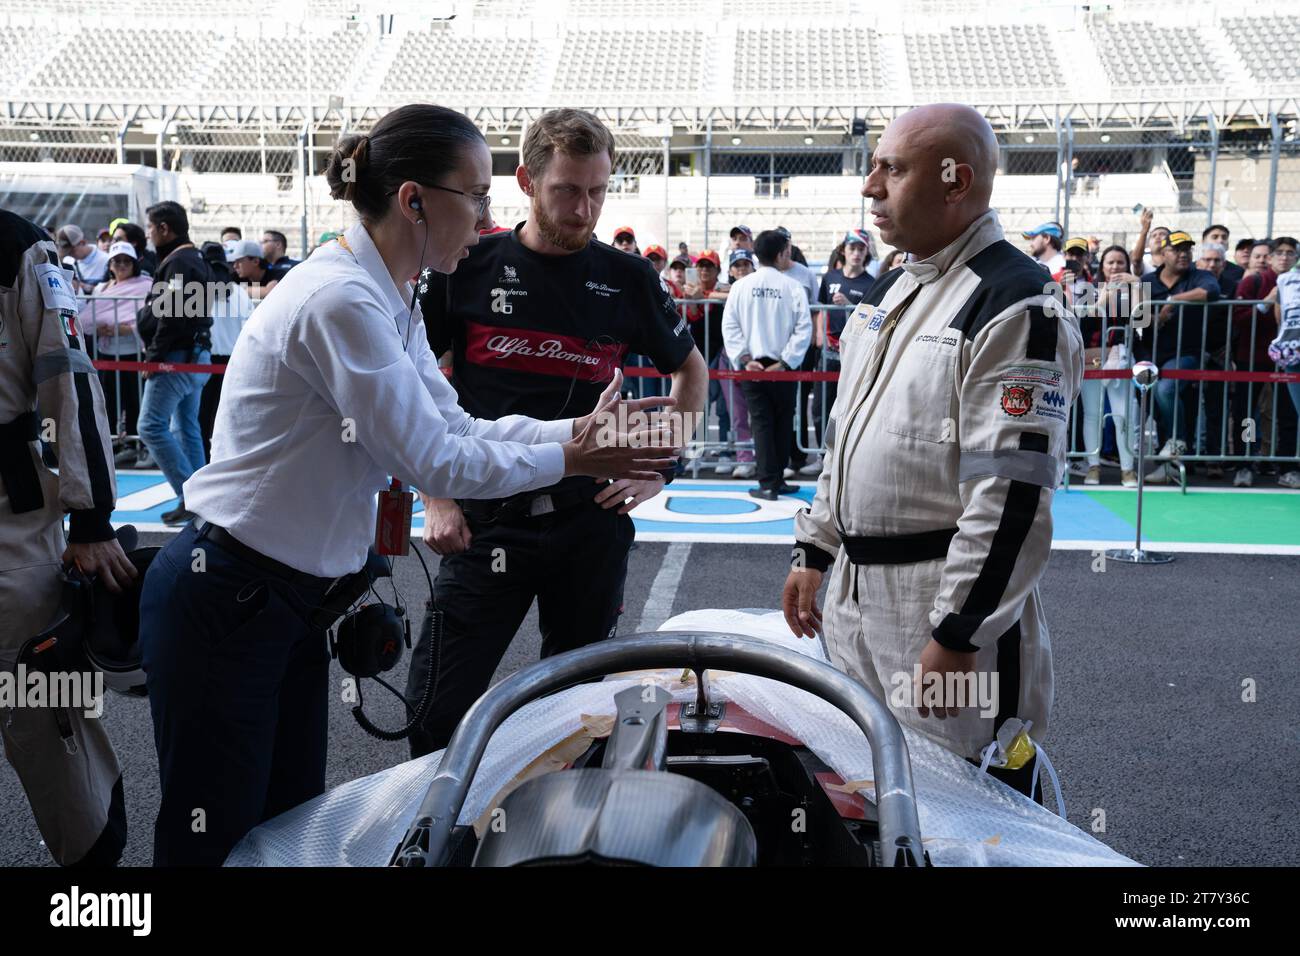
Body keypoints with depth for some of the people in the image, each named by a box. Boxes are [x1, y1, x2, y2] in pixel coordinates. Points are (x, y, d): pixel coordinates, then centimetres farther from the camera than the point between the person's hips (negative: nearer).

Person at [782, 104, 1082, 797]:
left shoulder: (1015, 309, -16)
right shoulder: (890, 290, 14)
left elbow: (1013, 495, -22)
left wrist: (956, 638, -22)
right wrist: (813, 551, 19)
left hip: (949, 609, -9)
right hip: (854, 589, 9)